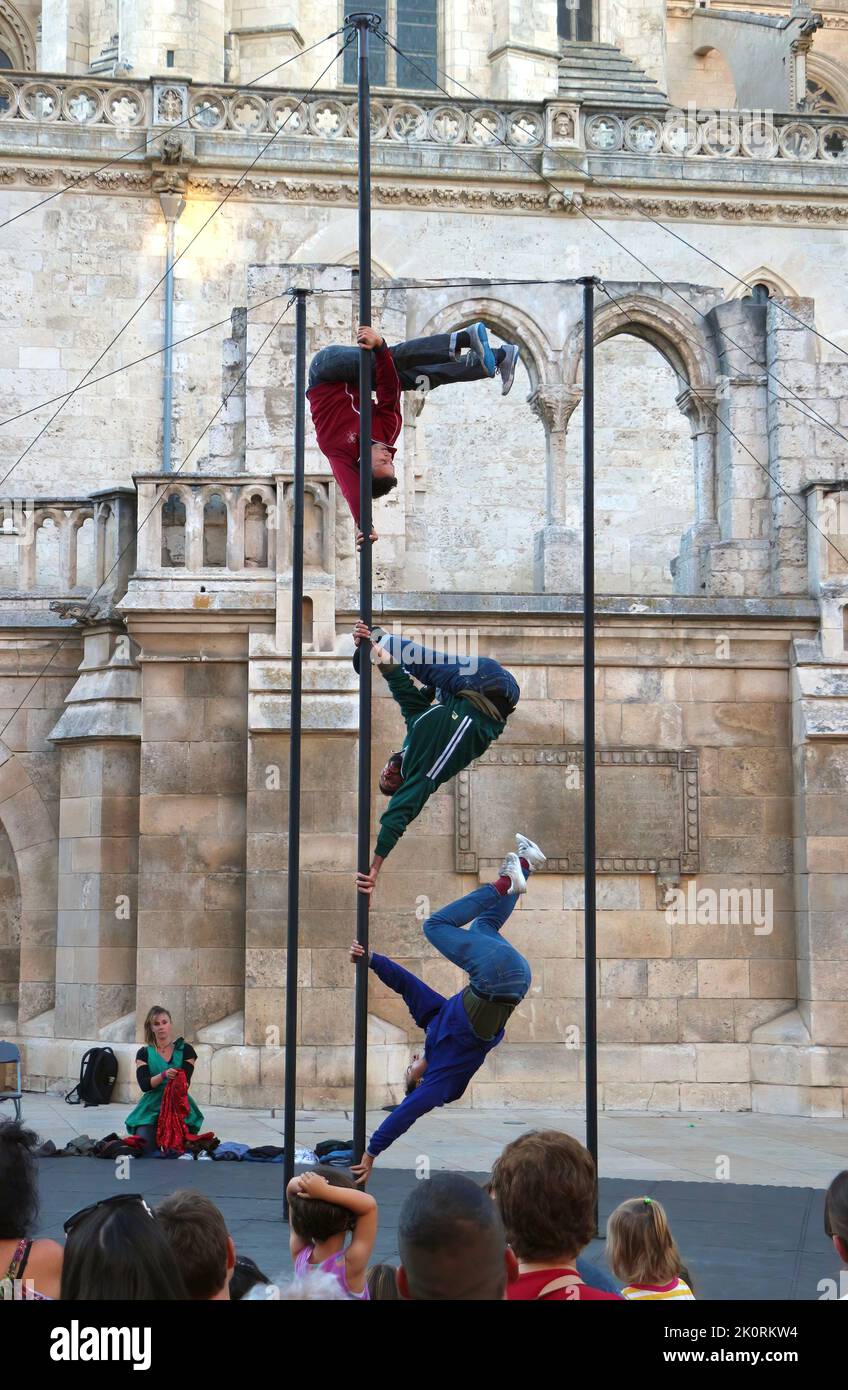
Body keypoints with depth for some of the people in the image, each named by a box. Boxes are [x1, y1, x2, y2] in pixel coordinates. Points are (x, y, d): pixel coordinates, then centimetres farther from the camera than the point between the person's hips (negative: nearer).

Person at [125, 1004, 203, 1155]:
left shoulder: (185, 1050, 5)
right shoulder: (144, 1053, 8)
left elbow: (186, 1082, -4)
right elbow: (144, 1084, -6)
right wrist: (163, 1075, -25)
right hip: (152, 1109, 0)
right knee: (143, 1149, -19)